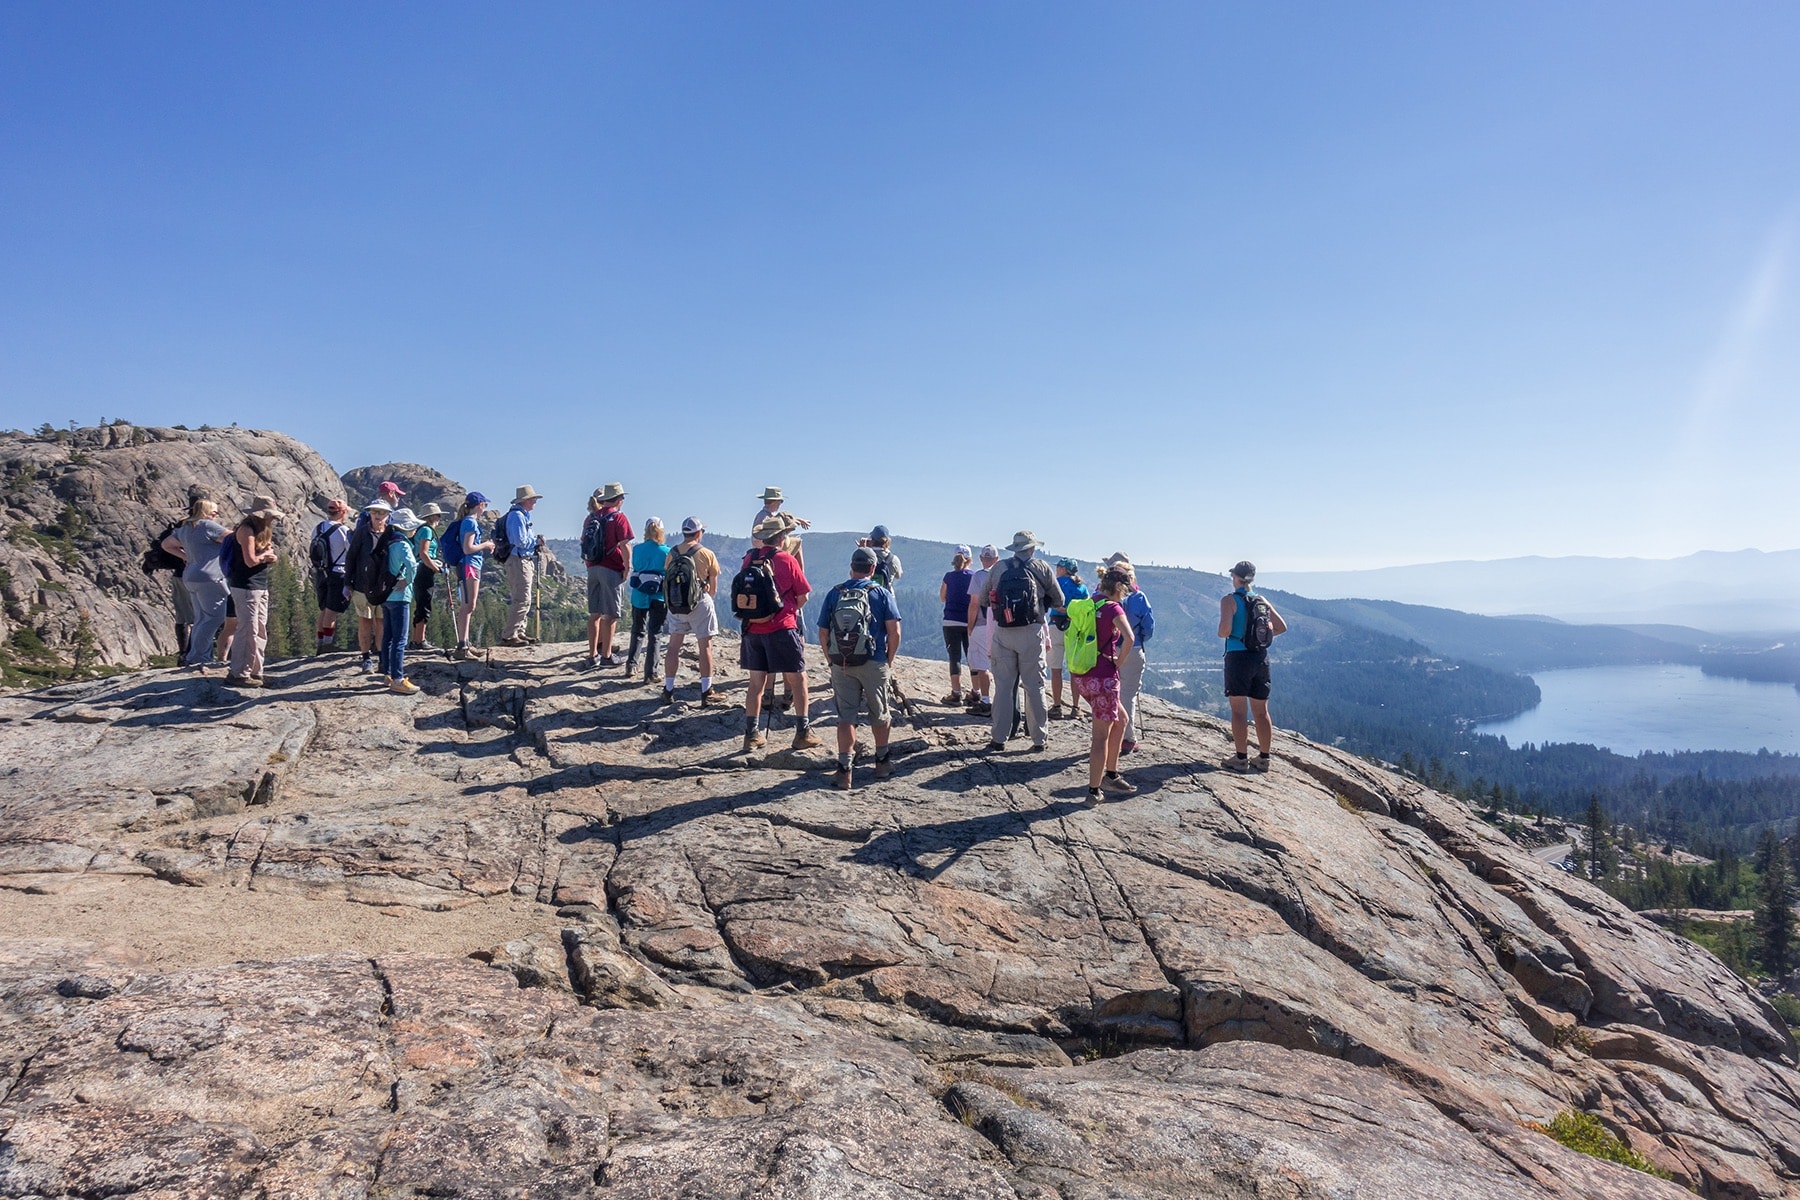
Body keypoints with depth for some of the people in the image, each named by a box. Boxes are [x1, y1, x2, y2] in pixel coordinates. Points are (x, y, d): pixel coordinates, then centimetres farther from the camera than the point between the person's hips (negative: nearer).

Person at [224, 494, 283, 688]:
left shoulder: (264, 530, 14)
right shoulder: (247, 530, -13)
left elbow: (271, 557, 13)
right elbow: (250, 561, -20)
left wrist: (269, 555, -10)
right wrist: (265, 554, -2)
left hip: (261, 586, 9)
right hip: (246, 586, -9)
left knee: (260, 630, 12)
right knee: (248, 630, -8)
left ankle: (255, 671, 20)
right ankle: (238, 675, -3)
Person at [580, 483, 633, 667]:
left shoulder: (592, 517, 11)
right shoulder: (619, 517, -9)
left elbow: (584, 542, 14)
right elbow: (624, 545, -14)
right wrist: (628, 568, -6)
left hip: (593, 569, 6)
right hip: (612, 570, -6)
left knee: (594, 614, 11)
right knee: (609, 614, 0)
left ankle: (593, 654, 14)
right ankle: (607, 655, 4)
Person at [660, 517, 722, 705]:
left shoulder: (671, 553, 1)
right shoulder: (707, 554, -8)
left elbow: (668, 580, 6)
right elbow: (713, 588, -2)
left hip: (674, 604, 3)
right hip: (699, 604, -3)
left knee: (674, 646, 12)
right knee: (705, 647, 4)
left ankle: (668, 690, 16)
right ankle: (706, 693, 5)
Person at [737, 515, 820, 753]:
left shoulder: (749, 559, 2)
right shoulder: (787, 560, -8)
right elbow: (803, 597, -2)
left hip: (753, 629, 4)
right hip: (781, 628, -4)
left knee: (756, 682, 11)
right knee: (798, 680, 6)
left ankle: (751, 734, 14)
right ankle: (803, 733, 8)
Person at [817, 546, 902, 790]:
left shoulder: (833, 594, 4)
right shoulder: (881, 593, -2)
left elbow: (823, 634, 3)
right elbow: (894, 631, -8)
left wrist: (832, 661, 13)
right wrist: (889, 662, 3)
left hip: (841, 665, 1)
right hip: (874, 663, -1)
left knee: (845, 716, 5)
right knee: (879, 714, 15)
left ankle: (844, 770, -2)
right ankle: (882, 762, 30)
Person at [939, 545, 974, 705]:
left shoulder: (949, 576, -3)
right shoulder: (974, 577, -2)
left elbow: (942, 598, 8)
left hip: (951, 622, -1)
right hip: (970, 622, 1)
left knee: (955, 657, 0)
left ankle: (956, 694, -6)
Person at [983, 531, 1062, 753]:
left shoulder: (997, 569, 7)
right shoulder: (1041, 568, 3)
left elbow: (984, 600, 10)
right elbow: (1058, 600, 10)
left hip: (1003, 633, 2)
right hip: (1031, 632, -1)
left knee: (1002, 686, 7)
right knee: (1034, 687, 6)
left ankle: (999, 739, 9)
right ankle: (1039, 738, 11)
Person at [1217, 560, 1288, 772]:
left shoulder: (1229, 600, -8)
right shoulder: (1262, 601, 9)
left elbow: (1225, 630, -19)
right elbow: (1281, 627, 10)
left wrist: (1221, 634, 3)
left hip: (1238, 657, -5)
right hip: (1261, 657, 5)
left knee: (1238, 711, 1)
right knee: (1261, 711, 11)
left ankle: (1241, 758, 0)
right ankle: (1263, 758, 16)